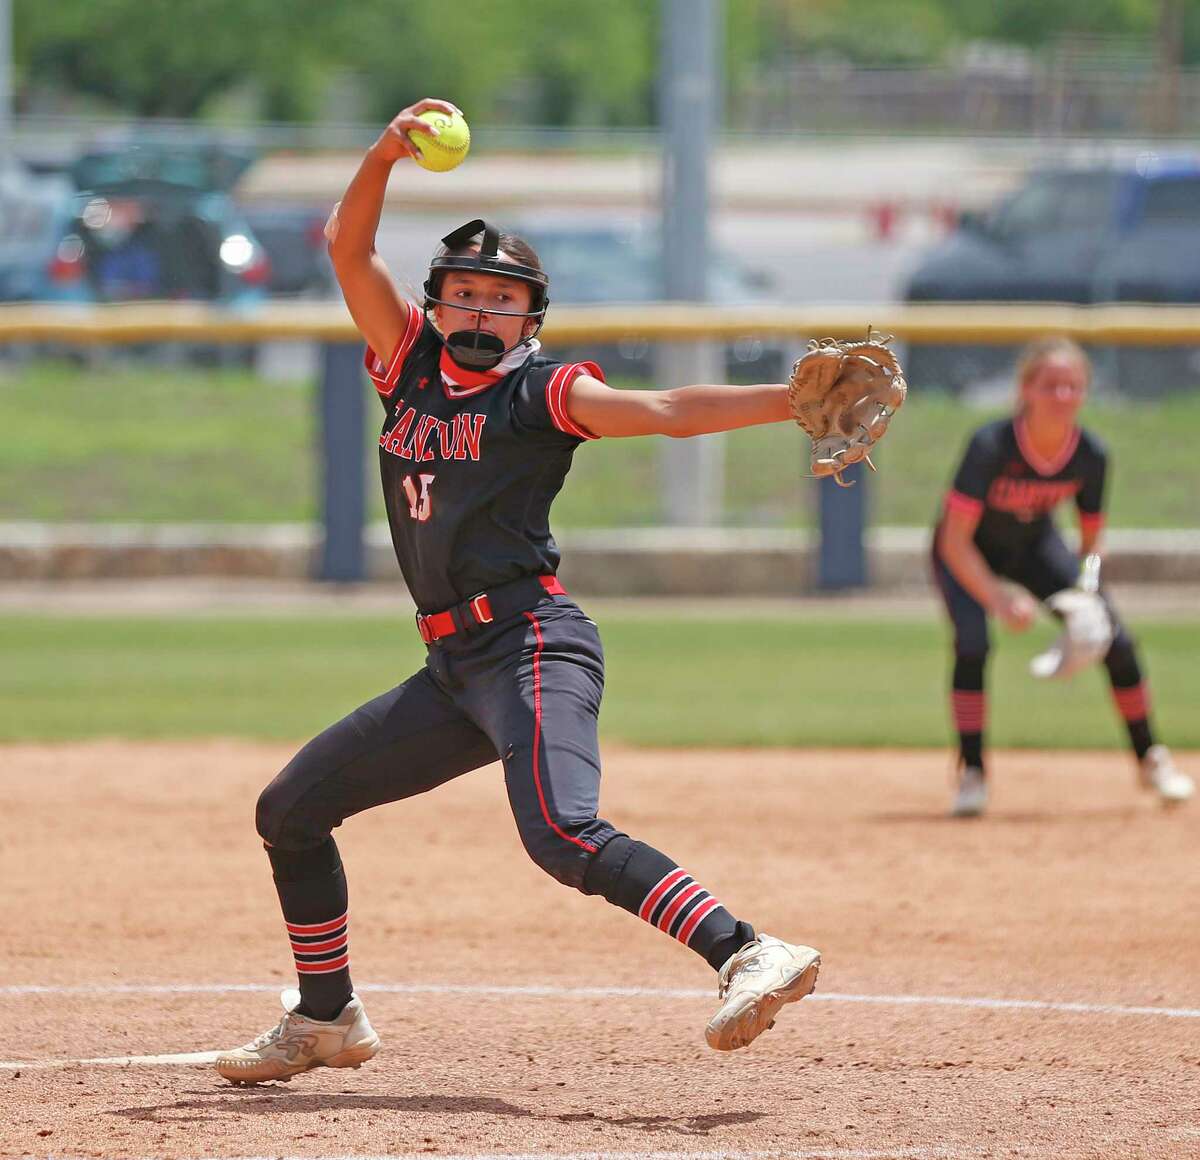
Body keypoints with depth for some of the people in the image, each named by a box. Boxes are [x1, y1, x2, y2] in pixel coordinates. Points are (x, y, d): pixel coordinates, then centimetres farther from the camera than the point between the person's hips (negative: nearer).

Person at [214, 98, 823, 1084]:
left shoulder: (543, 393, -1)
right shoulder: (410, 364, 15)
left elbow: (664, 412, -13)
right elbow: (348, 250, 10)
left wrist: (793, 401, -26)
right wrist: (386, 156, -7)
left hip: (533, 643, -8)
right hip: (455, 669, 8)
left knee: (562, 835, -30)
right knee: (290, 811, 14)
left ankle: (749, 956, -40)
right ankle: (327, 1019, 26)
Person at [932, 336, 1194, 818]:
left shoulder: (1091, 456, -22)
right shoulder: (991, 446, -35)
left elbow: (1091, 540, -5)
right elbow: (954, 541, -33)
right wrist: (998, 599, -44)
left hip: (1034, 544, 4)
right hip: (970, 553, -4)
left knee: (1117, 642, -5)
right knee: (973, 641, -29)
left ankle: (1150, 759, 18)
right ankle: (971, 774, -14)